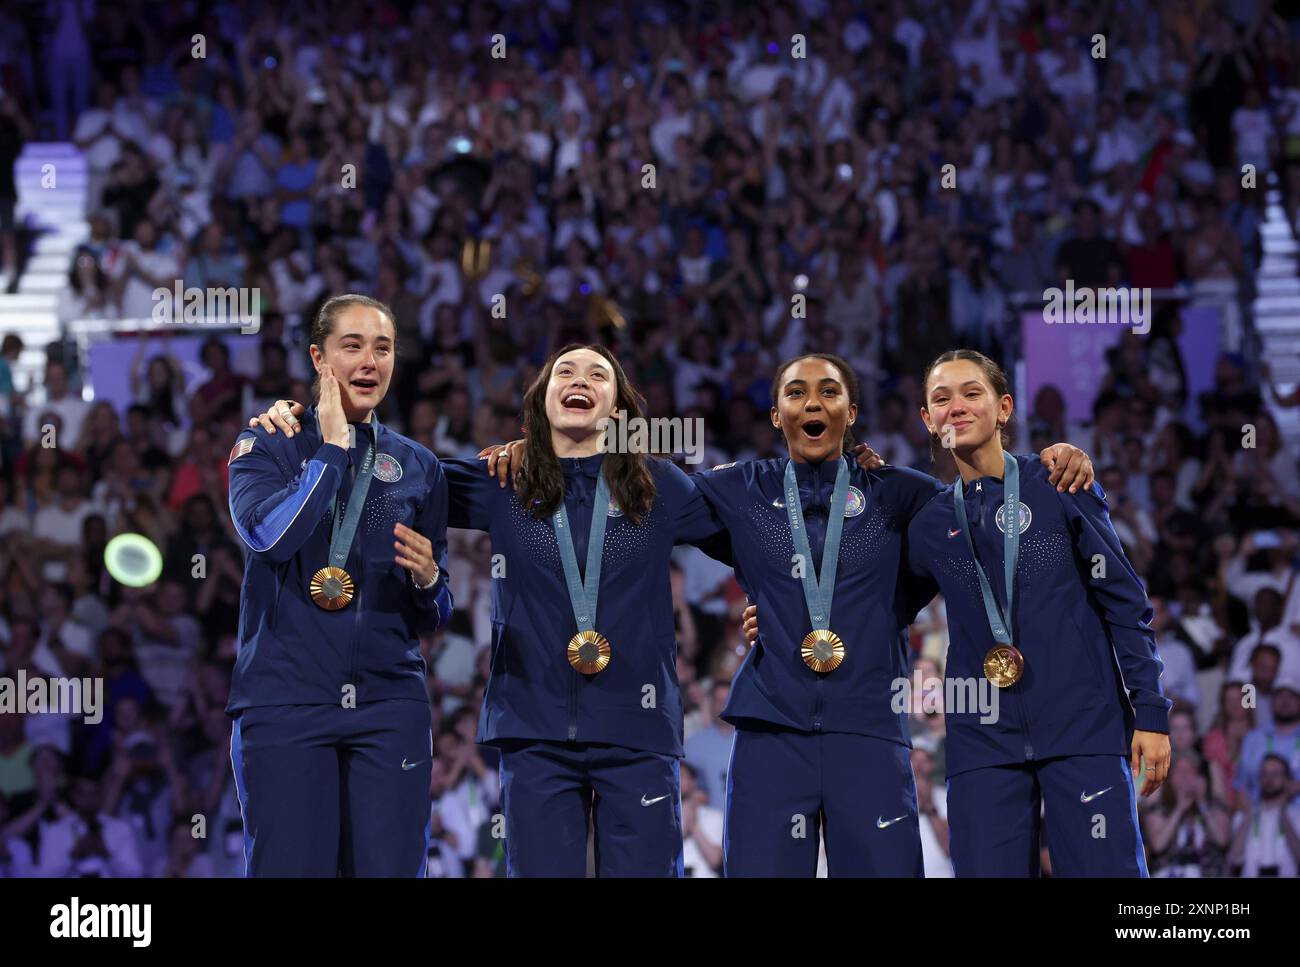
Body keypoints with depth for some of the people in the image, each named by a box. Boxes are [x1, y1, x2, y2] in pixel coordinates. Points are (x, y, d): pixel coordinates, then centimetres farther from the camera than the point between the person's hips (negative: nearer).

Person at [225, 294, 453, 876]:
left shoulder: (419, 468, 13)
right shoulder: (267, 448, 5)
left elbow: (432, 619, 15)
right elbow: (269, 535, -17)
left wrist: (426, 579, -7)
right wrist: (333, 450, -8)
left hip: (390, 704, 3)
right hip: (286, 698, -3)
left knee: (390, 867, -3)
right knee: (290, 868, -4)